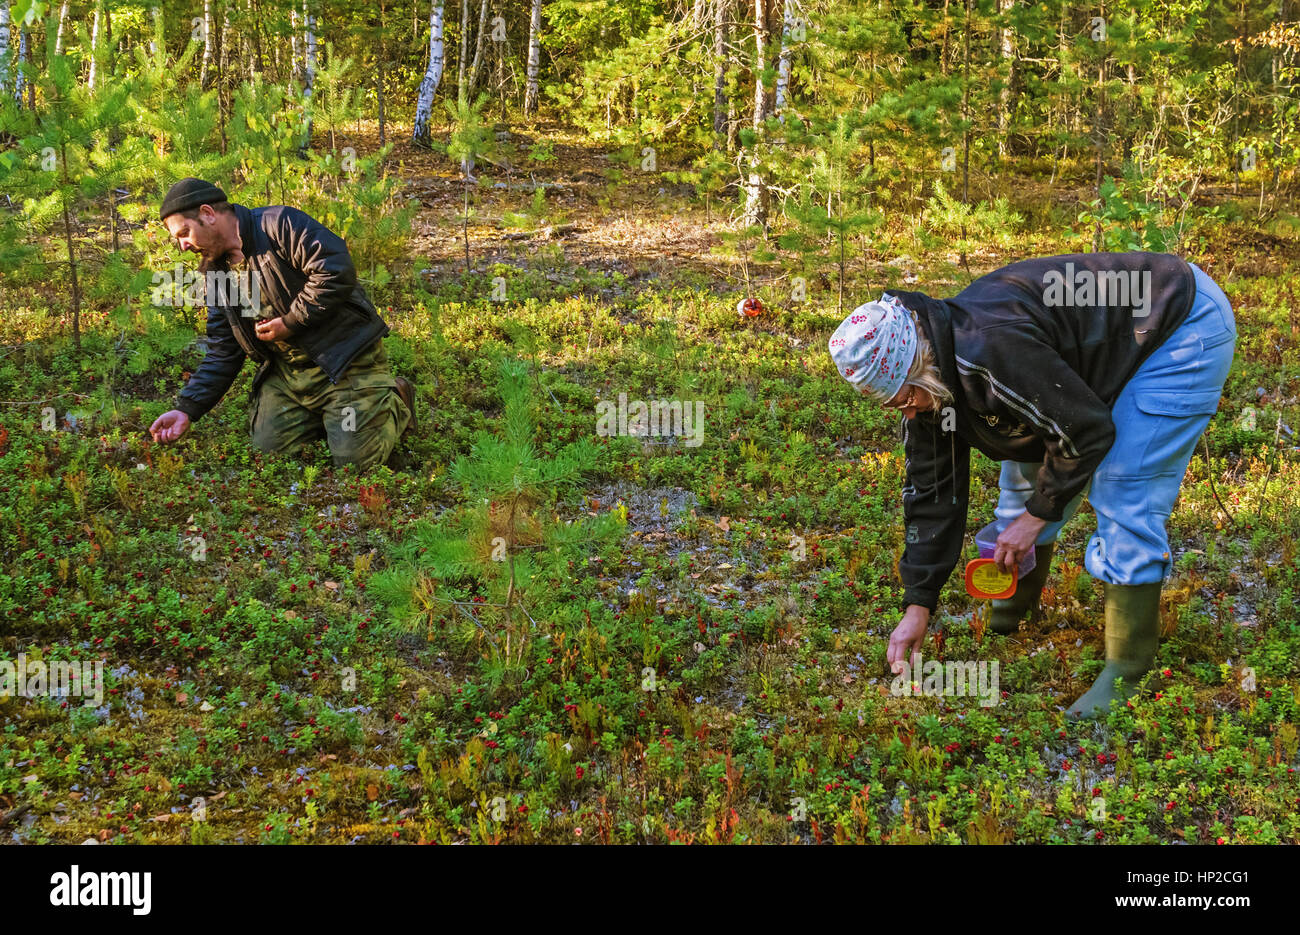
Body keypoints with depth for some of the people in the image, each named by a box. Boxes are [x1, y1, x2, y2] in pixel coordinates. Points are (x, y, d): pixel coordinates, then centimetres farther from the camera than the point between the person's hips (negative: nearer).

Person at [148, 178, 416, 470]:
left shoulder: (278, 225, -15)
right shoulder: (216, 272, 9)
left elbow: (337, 269, -27)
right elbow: (222, 353, 10)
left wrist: (291, 322, -18)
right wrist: (187, 410, -1)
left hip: (345, 358, -7)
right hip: (285, 371, 8)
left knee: (354, 461, -13)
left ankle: (395, 402, 16)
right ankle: (326, 414, 23)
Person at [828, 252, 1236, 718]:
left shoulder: (990, 351, -36)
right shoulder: (928, 381, -6)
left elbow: (1087, 430, -29)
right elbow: (932, 489, 1)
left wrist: (1037, 515, -14)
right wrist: (917, 608, 1)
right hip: (1111, 348, 9)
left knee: (1125, 501, -15)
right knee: (1026, 475, 10)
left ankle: (1125, 672, -5)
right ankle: (1004, 620, 27)